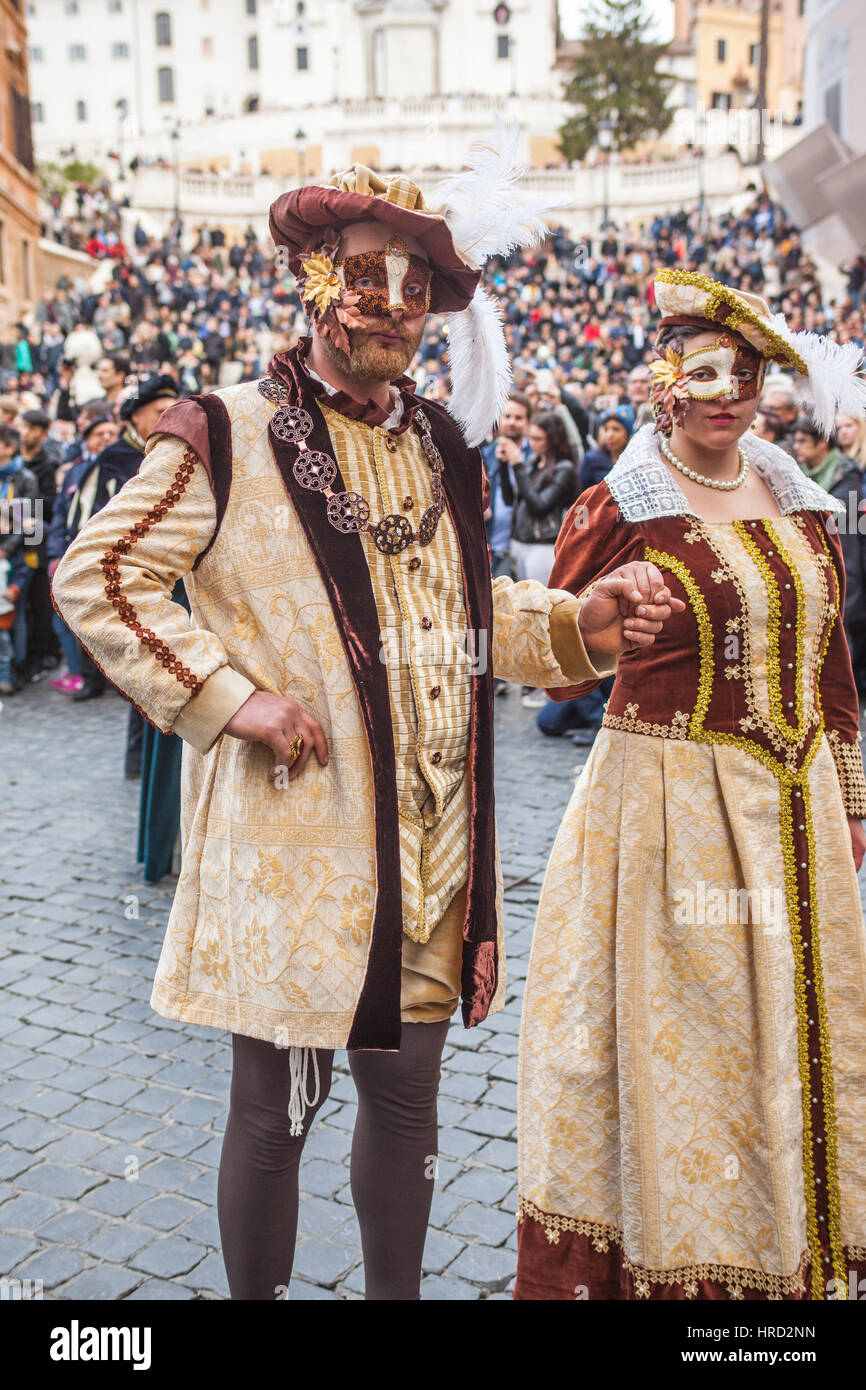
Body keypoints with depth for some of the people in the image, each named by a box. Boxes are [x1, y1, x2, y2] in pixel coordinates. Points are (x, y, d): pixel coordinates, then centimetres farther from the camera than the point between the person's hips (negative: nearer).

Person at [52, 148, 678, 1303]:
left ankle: (397, 1292, 38)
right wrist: (227, 692, -15)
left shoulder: (443, 446, 12)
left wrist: (589, 623, 2)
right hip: (292, 842, -5)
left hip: (432, 849, 6)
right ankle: (257, 1293, 32)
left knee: (407, 1097, 18)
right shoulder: (229, 435, -6)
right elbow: (94, 574, -6)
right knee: (275, 1109, 9)